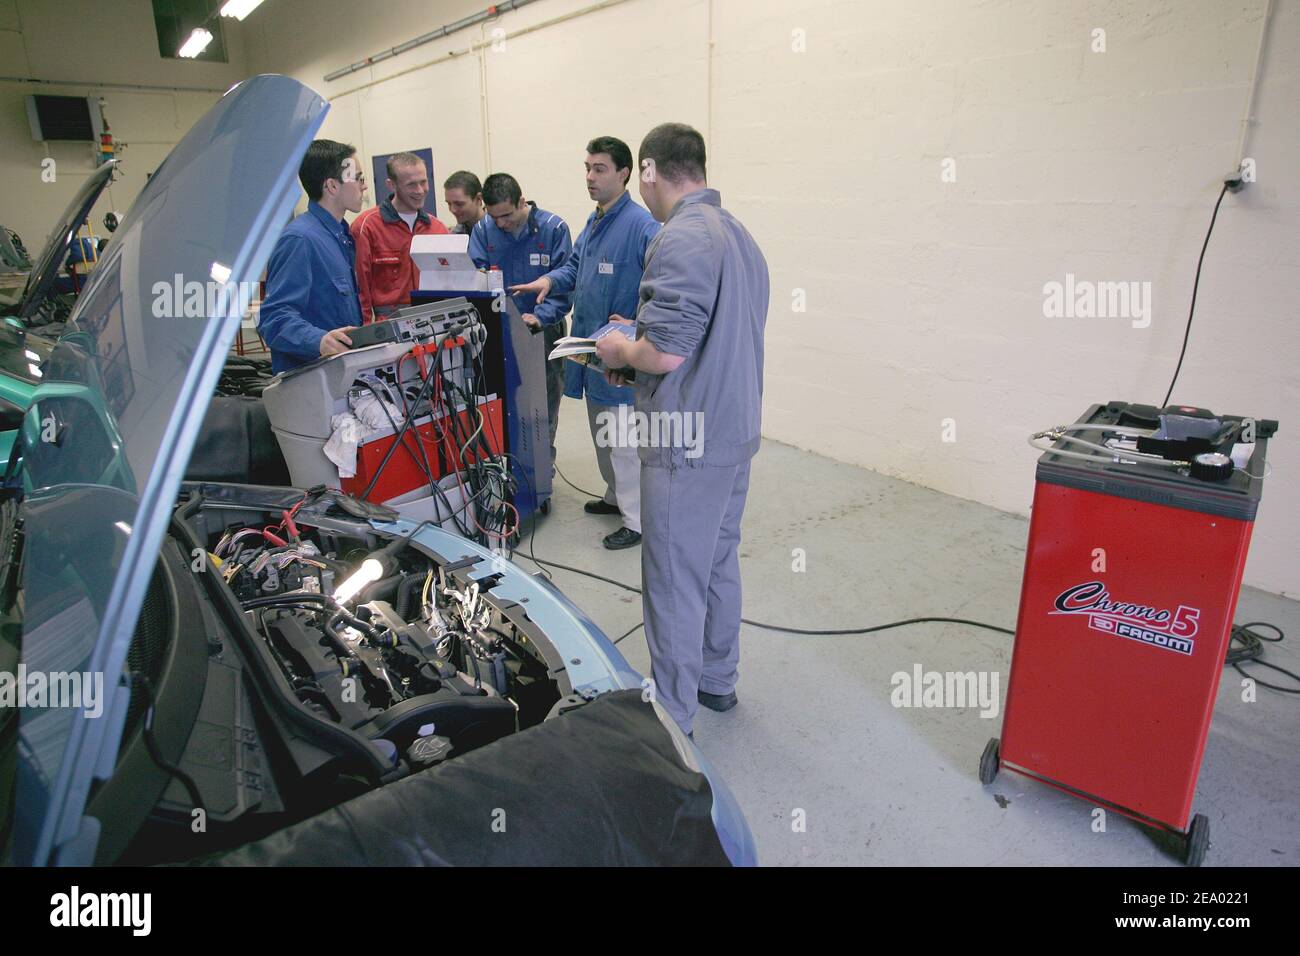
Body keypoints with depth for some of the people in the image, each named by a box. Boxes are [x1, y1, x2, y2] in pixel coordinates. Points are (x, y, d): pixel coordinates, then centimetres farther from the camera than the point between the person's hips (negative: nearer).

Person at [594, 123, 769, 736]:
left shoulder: (681, 239, -18)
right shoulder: (741, 237, 12)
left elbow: (665, 353, -25)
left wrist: (620, 350, -3)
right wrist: (638, 350, 16)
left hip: (687, 442, -10)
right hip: (736, 430, 10)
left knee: (675, 581, 3)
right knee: (720, 562, 21)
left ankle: (672, 717, 17)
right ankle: (717, 680, 38)